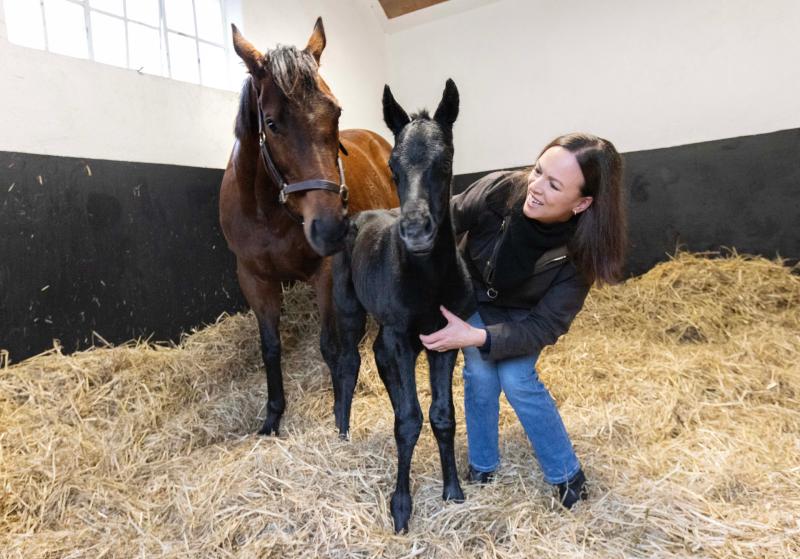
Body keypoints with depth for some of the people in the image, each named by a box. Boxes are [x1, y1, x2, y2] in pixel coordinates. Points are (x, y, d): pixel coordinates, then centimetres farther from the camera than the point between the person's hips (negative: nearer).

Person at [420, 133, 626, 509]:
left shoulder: (579, 253, -33)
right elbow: (447, 222, -17)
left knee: (517, 380, -14)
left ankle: (567, 475, 11)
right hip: (472, 291, 1)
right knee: (481, 373, -13)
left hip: (520, 314, -1)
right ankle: (481, 467, 13)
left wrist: (476, 337, -41)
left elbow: (544, 326, -30)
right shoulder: (500, 189, -35)